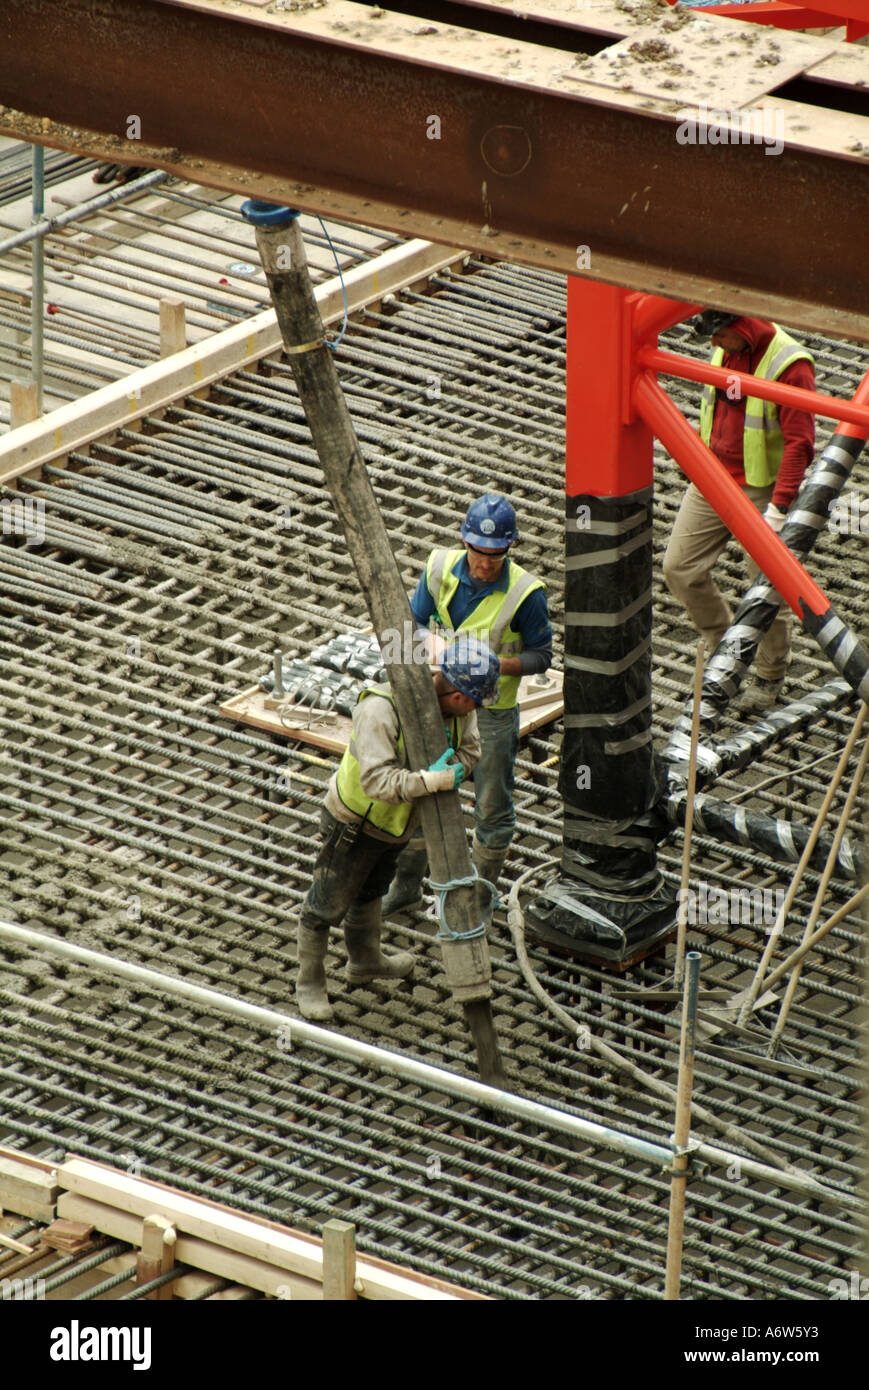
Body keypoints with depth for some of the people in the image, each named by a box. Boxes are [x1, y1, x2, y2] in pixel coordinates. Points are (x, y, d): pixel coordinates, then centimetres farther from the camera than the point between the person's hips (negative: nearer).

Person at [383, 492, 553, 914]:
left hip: (493, 714, -4)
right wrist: (432, 649, -22)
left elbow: (540, 655, -11)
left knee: (491, 808, 10)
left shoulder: (525, 593, -22)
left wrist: (498, 665, -29)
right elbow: (415, 622, 0)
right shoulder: (441, 568, -12)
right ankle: (406, 884, 34)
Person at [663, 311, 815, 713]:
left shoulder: (790, 366, -23)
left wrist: (779, 507, -26)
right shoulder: (726, 350, 1)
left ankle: (769, 677, 23)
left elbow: (799, 443, -23)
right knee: (680, 568, 5)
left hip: (763, 490, -7)